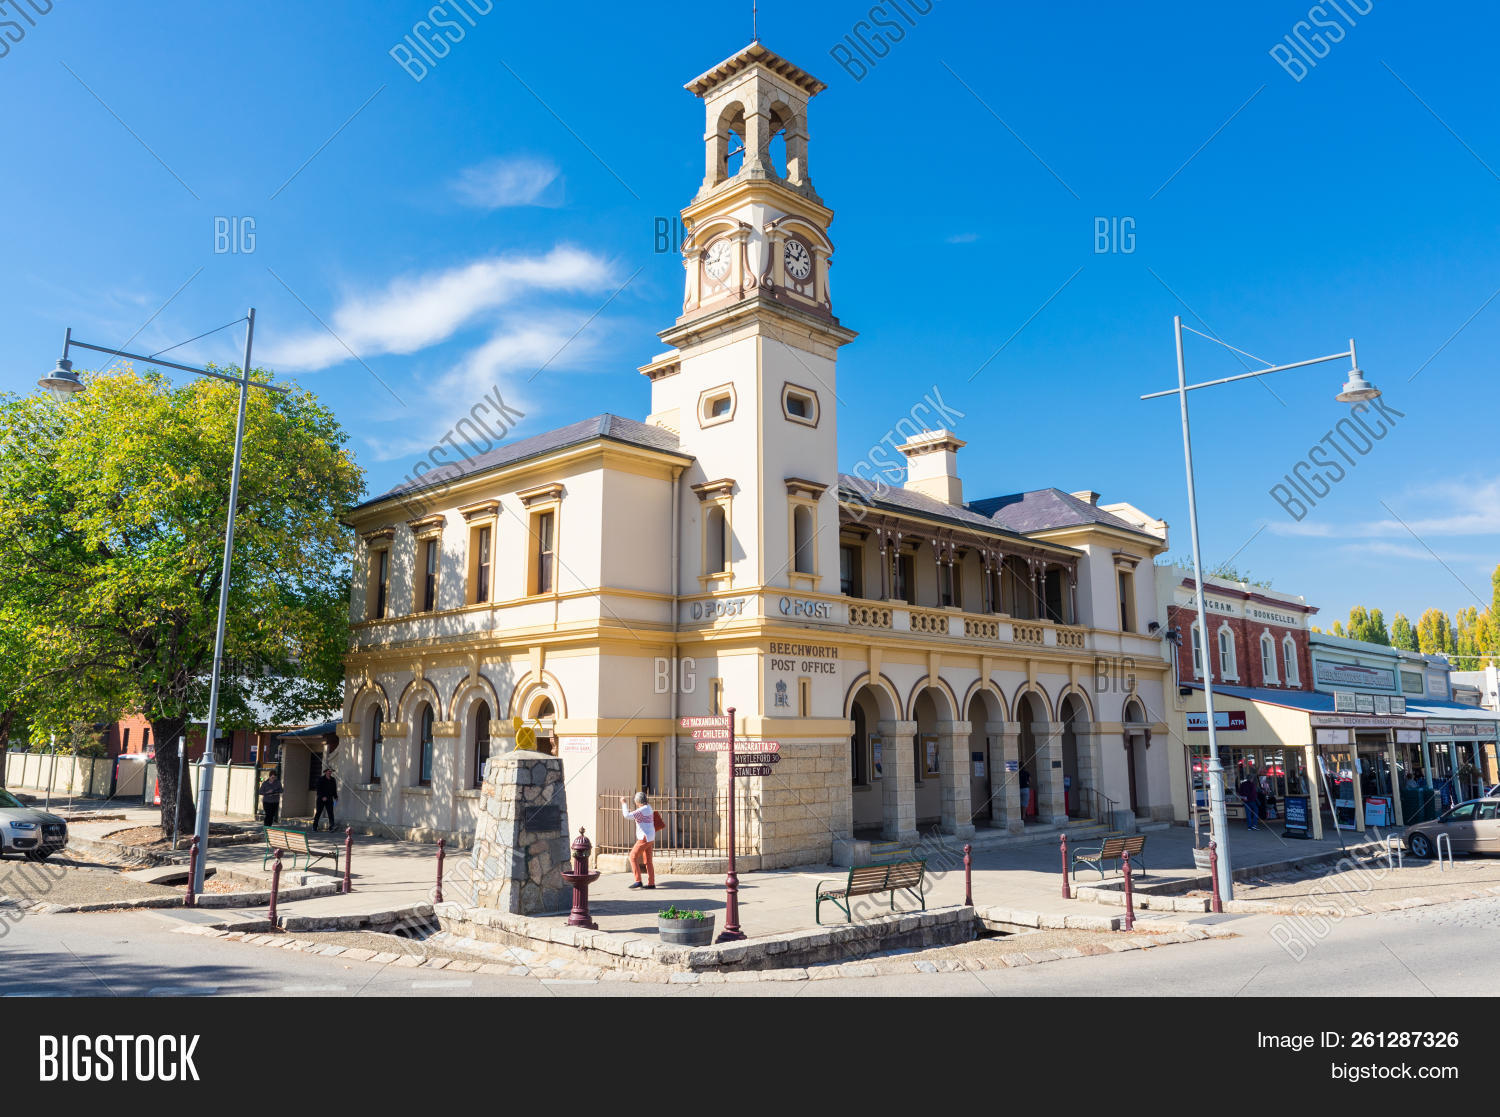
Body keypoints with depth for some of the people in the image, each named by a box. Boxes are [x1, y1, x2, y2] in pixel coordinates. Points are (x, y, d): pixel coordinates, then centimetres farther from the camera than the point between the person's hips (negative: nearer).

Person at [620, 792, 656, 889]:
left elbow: (627, 815, -25)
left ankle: (638, 881, -7)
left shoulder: (642, 810, -19)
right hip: (649, 837, 10)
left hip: (645, 838, -10)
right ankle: (651, 883, 11)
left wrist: (624, 803, -14)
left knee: (633, 857, -5)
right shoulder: (648, 807, 11)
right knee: (647, 860, 11)